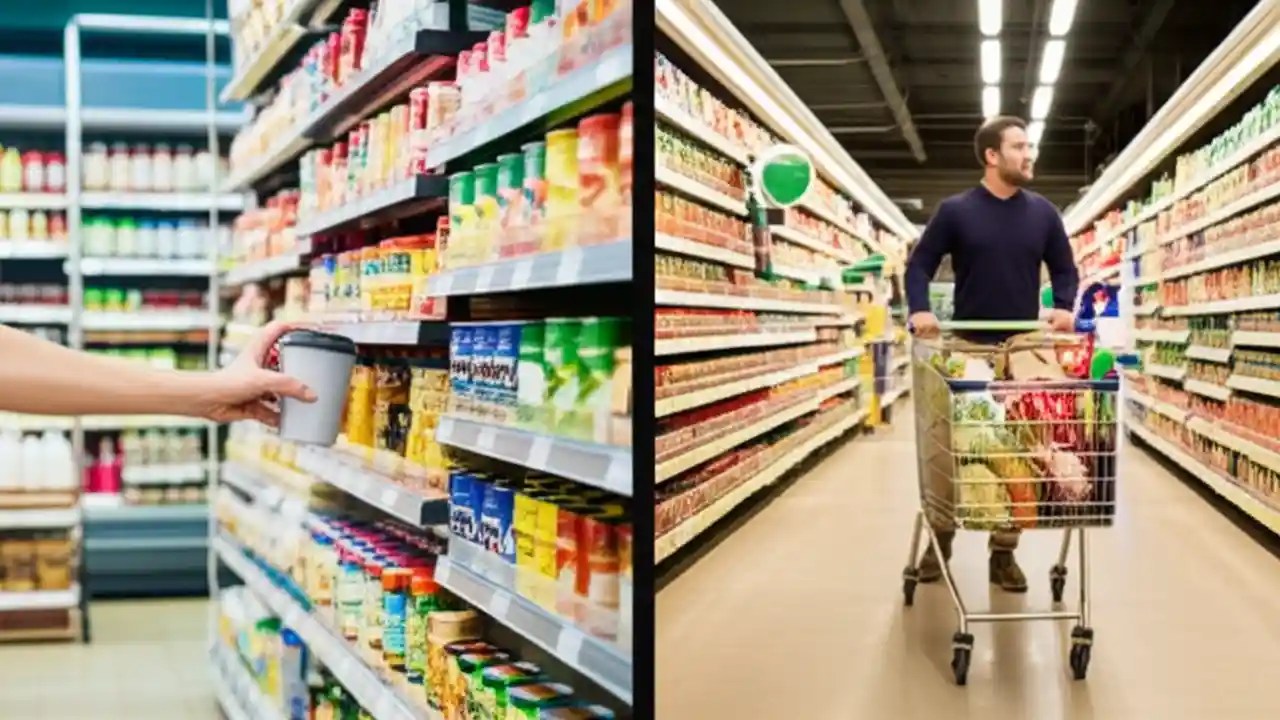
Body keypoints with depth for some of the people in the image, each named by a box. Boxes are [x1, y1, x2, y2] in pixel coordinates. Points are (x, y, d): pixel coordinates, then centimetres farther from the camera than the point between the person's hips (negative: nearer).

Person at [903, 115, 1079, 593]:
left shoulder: (1043, 213, 7)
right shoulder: (955, 211, 0)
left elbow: (1065, 269, 13)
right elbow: (920, 264, 1)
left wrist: (1064, 307, -7)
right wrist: (919, 310, -16)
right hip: (966, 347, -2)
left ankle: (1004, 551, 11)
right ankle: (940, 540, 18)